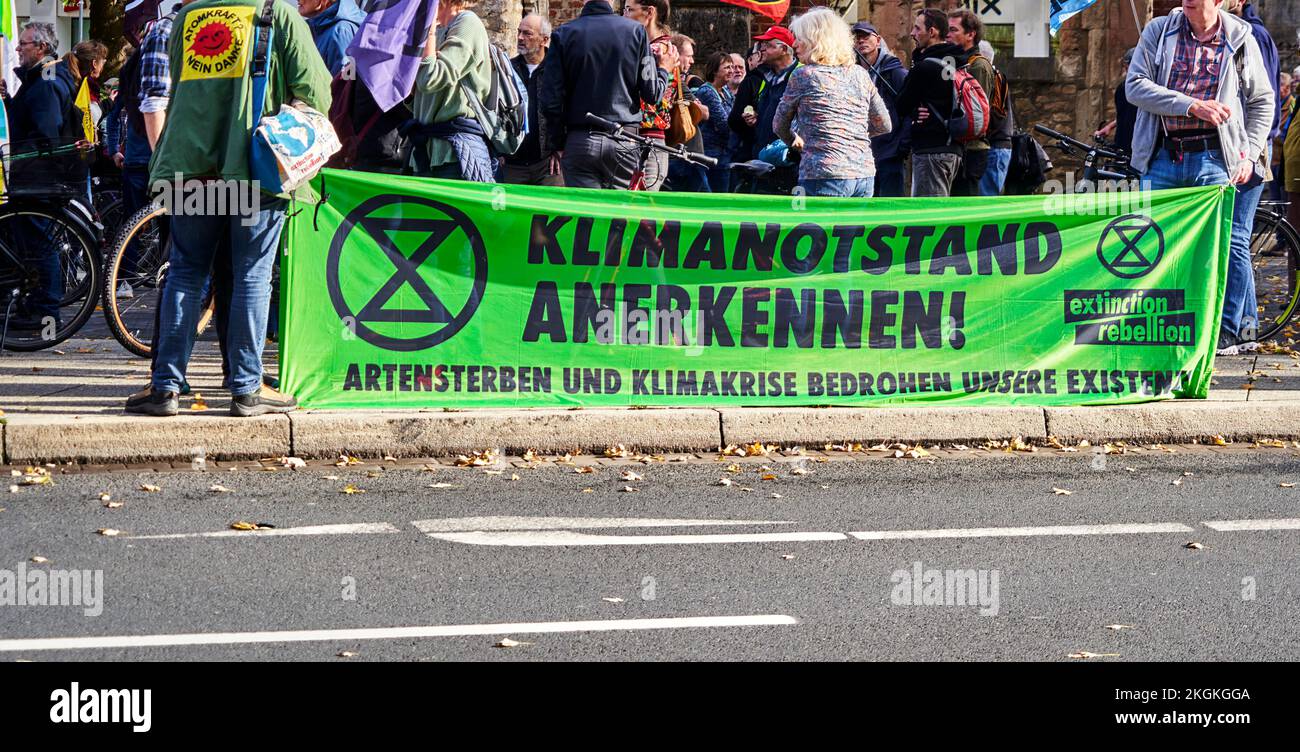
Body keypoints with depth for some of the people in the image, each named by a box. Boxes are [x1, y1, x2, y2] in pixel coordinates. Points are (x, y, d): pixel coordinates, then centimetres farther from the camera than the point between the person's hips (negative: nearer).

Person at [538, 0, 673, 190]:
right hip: (625, 144, 0)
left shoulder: (563, 34, 1)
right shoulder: (635, 30, 0)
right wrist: (664, 69, 20)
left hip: (579, 142, 0)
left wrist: (555, 145, 8)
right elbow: (652, 94, -1)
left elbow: (551, 99, -2)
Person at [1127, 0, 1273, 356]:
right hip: (1162, 159, 2)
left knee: (1229, 244, -7)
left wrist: (1249, 154, -1)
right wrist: (1192, 106, -13)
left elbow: (1262, 102, 11)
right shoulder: (1158, 32, 7)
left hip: (1215, 159, -2)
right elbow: (1136, 85, -3)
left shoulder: (1241, 39, 6)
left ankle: (1231, 330, 4)